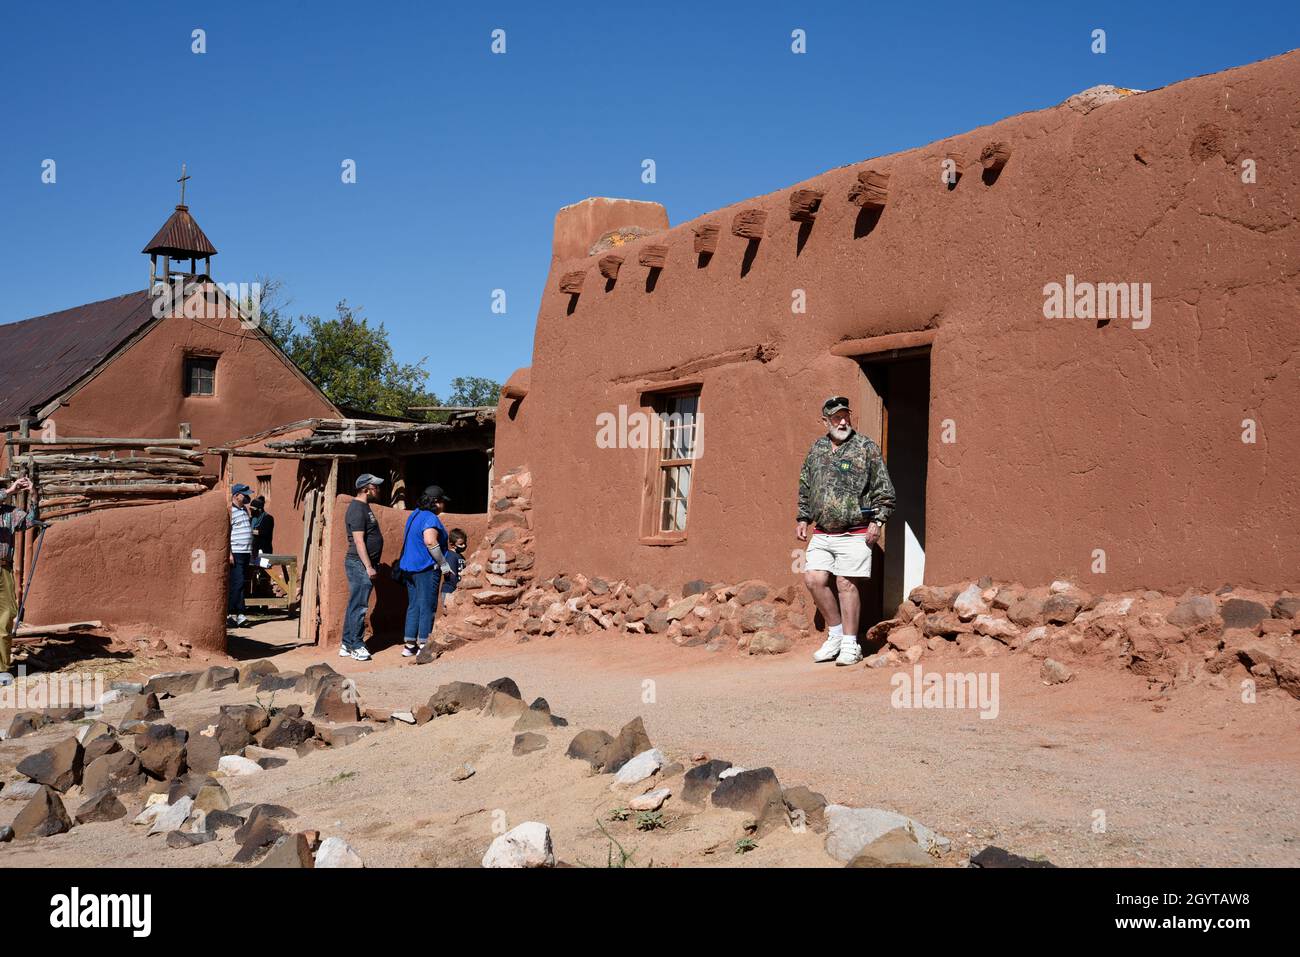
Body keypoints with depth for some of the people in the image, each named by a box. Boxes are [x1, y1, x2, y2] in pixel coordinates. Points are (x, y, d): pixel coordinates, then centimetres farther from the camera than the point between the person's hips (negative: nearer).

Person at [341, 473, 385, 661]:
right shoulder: (357, 509, -15)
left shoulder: (363, 507, 16)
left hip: (363, 565, 10)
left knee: (354, 605, 12)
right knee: (359, 606, -5)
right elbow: (359, 541, -20)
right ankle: (356, 646, 0)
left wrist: (372, 565, 23)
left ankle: (347, 645, 18)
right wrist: (369, 567, -21)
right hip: (360, 564, -10)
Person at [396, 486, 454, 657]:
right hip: (426, 568, -9)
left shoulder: (415, 515, 15)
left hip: (409, 568, 9)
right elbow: (430, 542, -26)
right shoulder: (430, 518, -14)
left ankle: (409, 644, 13)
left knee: (413, 606, 12)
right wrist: (444, 564, -18)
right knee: (427, 607, -2)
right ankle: (423, 644, -1)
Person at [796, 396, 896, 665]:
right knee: (814, 580, -2)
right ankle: (835, 636, 16)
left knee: (846, 585, -4)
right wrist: (803, 519, 17)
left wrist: (876, 522, -10)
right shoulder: (816, 449, 12)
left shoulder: (867, 448, -3)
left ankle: (850, 645, 7)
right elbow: (805, 488, 22)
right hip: (821, 533, 5)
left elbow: (884, 491, -3)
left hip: (853, 534, -5)